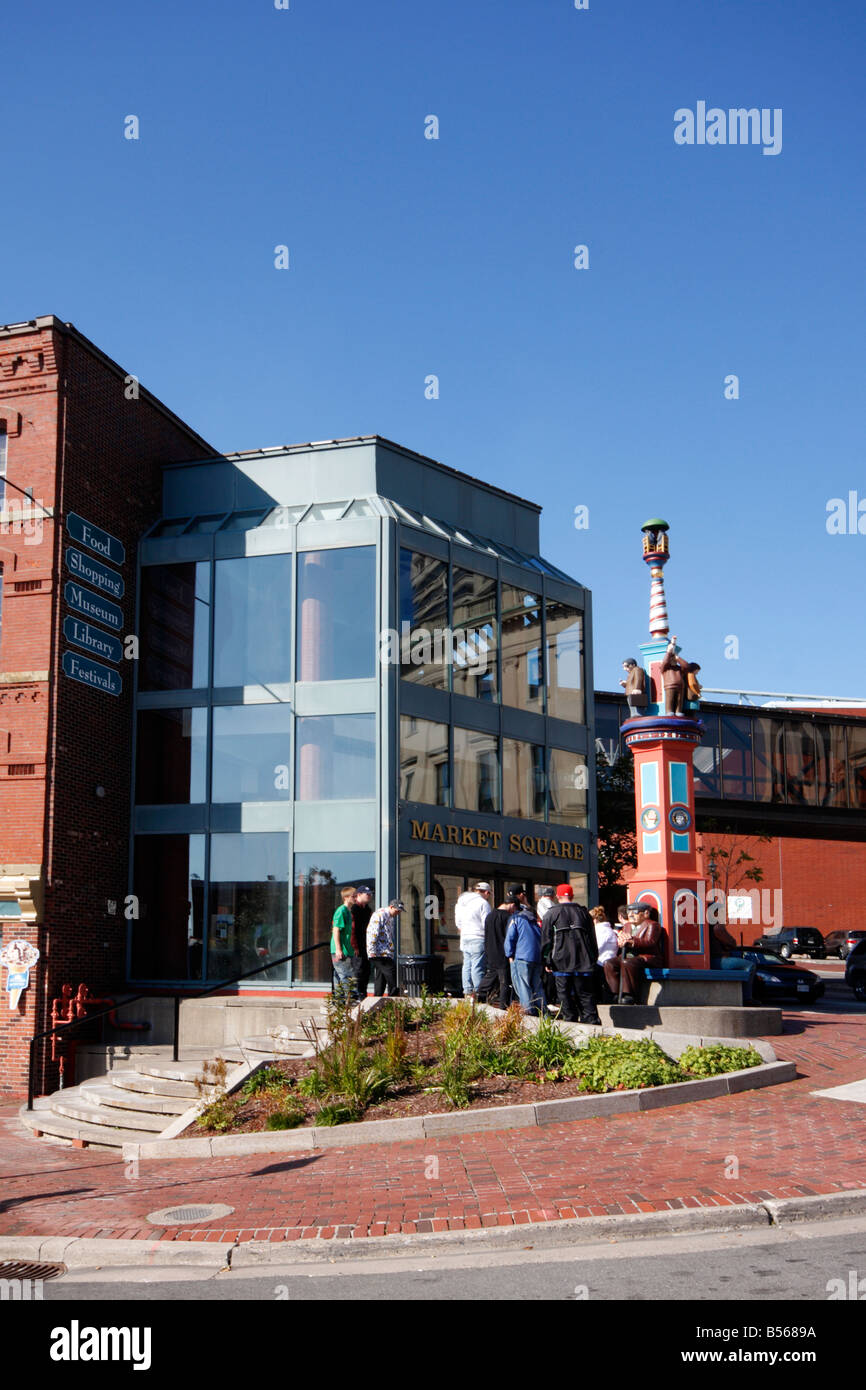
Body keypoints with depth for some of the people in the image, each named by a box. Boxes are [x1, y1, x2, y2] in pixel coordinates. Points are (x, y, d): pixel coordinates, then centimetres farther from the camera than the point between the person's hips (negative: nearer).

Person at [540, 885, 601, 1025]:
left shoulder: (551, 914, 2)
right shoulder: (583, 912, 10)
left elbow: (546, 940, 1)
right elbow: (592, 938, 14)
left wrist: (547, 962, 6)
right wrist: (593, 959, 20)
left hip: (561, 962, -2)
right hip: (583, 962, 3)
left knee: (564, 993, 3)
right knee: (585, 993, 5)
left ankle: (570, 1019, 1)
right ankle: (591, 1020, -3)